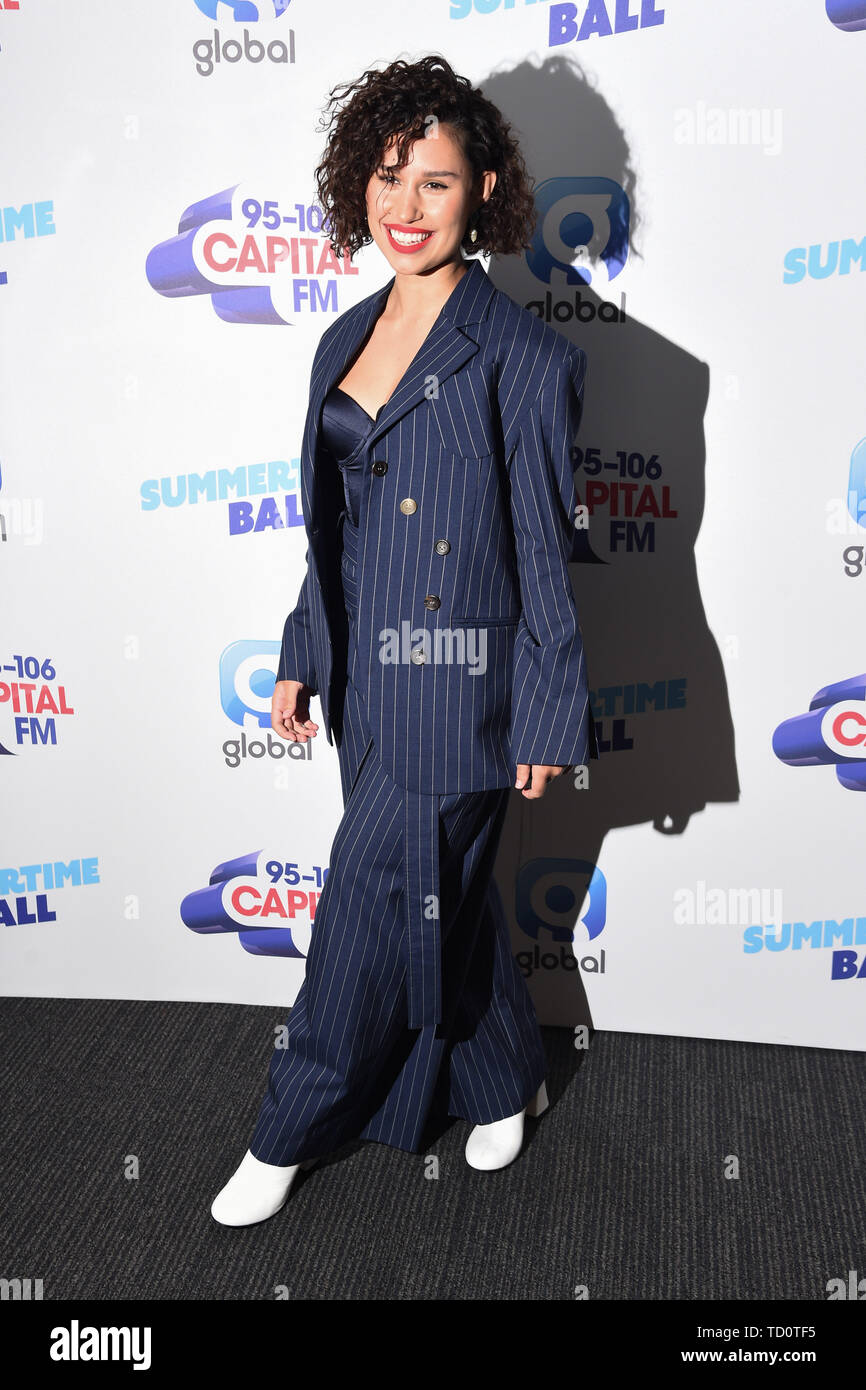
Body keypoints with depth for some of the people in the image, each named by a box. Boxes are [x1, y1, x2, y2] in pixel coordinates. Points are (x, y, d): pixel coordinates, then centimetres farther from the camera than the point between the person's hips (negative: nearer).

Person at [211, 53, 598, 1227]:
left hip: (457, 687, -7)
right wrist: (302, 659, 14)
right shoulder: (347, 340, 9)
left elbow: (544, 550, -11)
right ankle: (505, 1084, 41)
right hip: (365, 677, 7)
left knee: (371, 906, 3)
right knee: (440, 897, 18)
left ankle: (290, 1133, 23)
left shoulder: (519, 356, -12)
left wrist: (547, 722, -10)